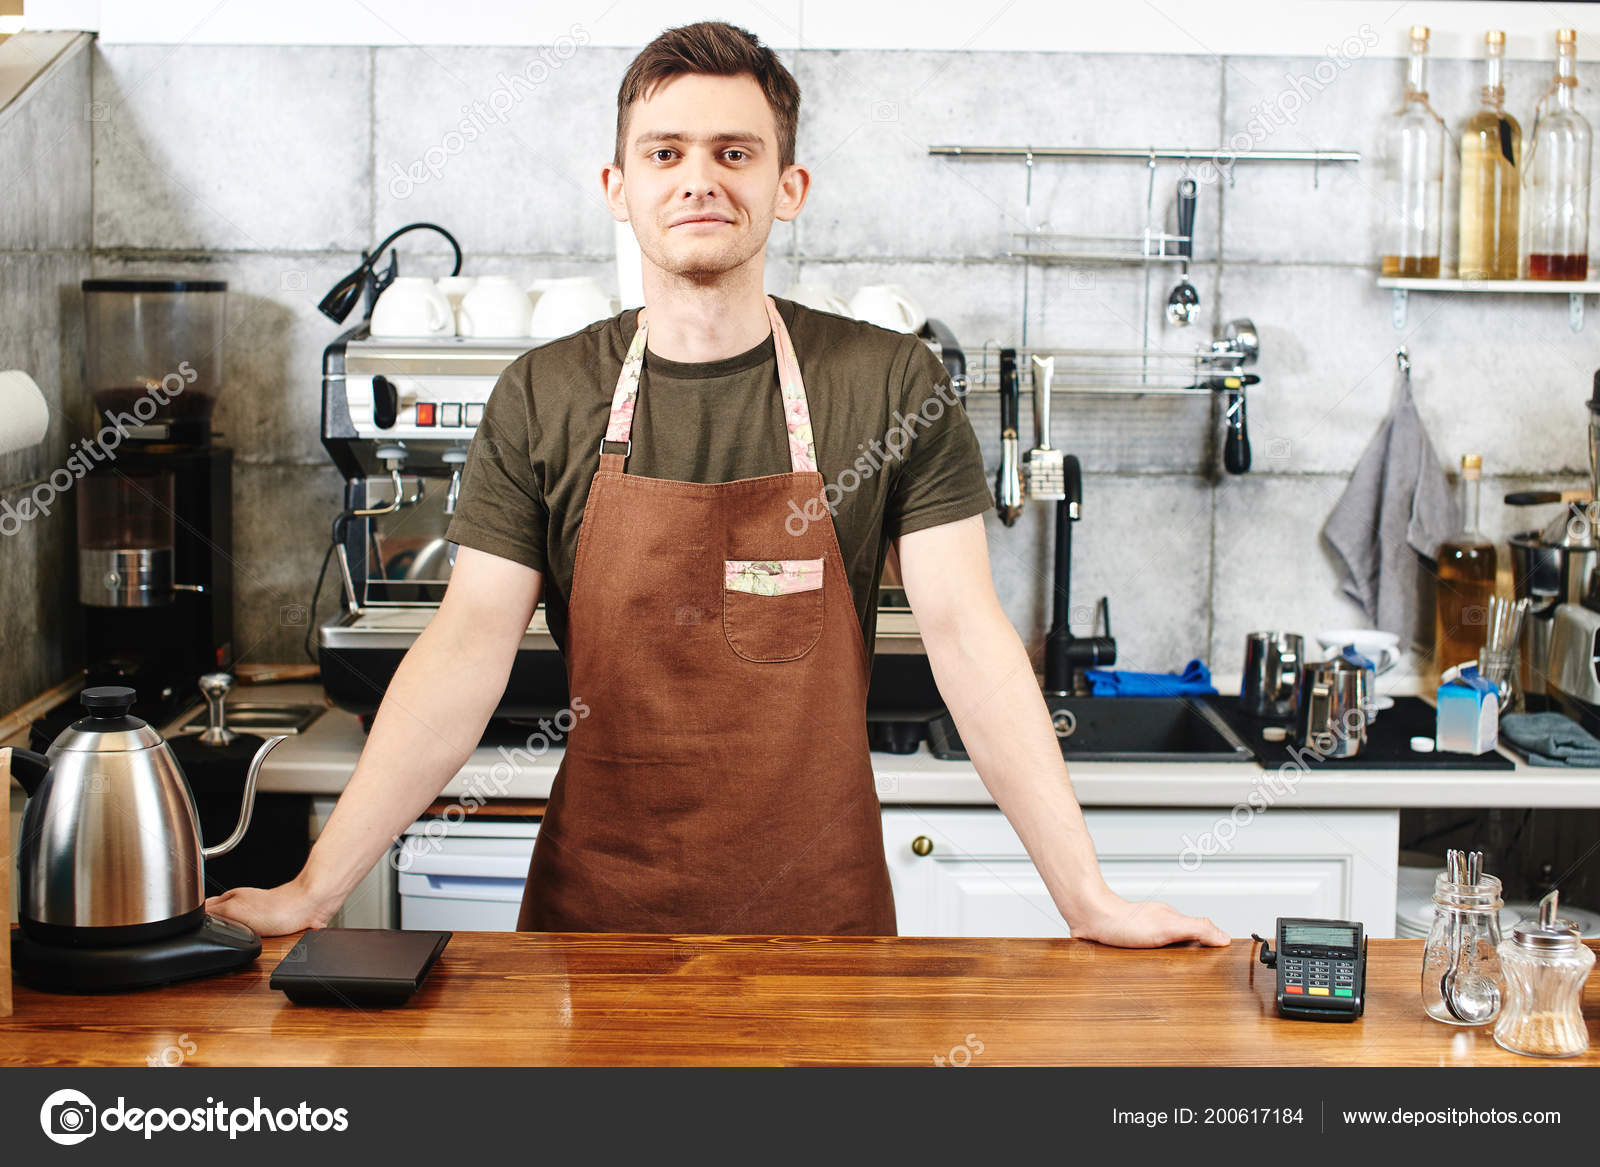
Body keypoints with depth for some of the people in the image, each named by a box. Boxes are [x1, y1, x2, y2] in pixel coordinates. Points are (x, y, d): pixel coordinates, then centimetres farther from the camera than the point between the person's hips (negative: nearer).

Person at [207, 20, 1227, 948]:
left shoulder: (893, 386, -4)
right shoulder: (542, 399, -2)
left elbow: (970, 640, -7)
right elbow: (469, 649, -5)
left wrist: (1087, 898, -12)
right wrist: (318, 889, -13)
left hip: (821, 910, 0)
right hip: (594, 905, 1)